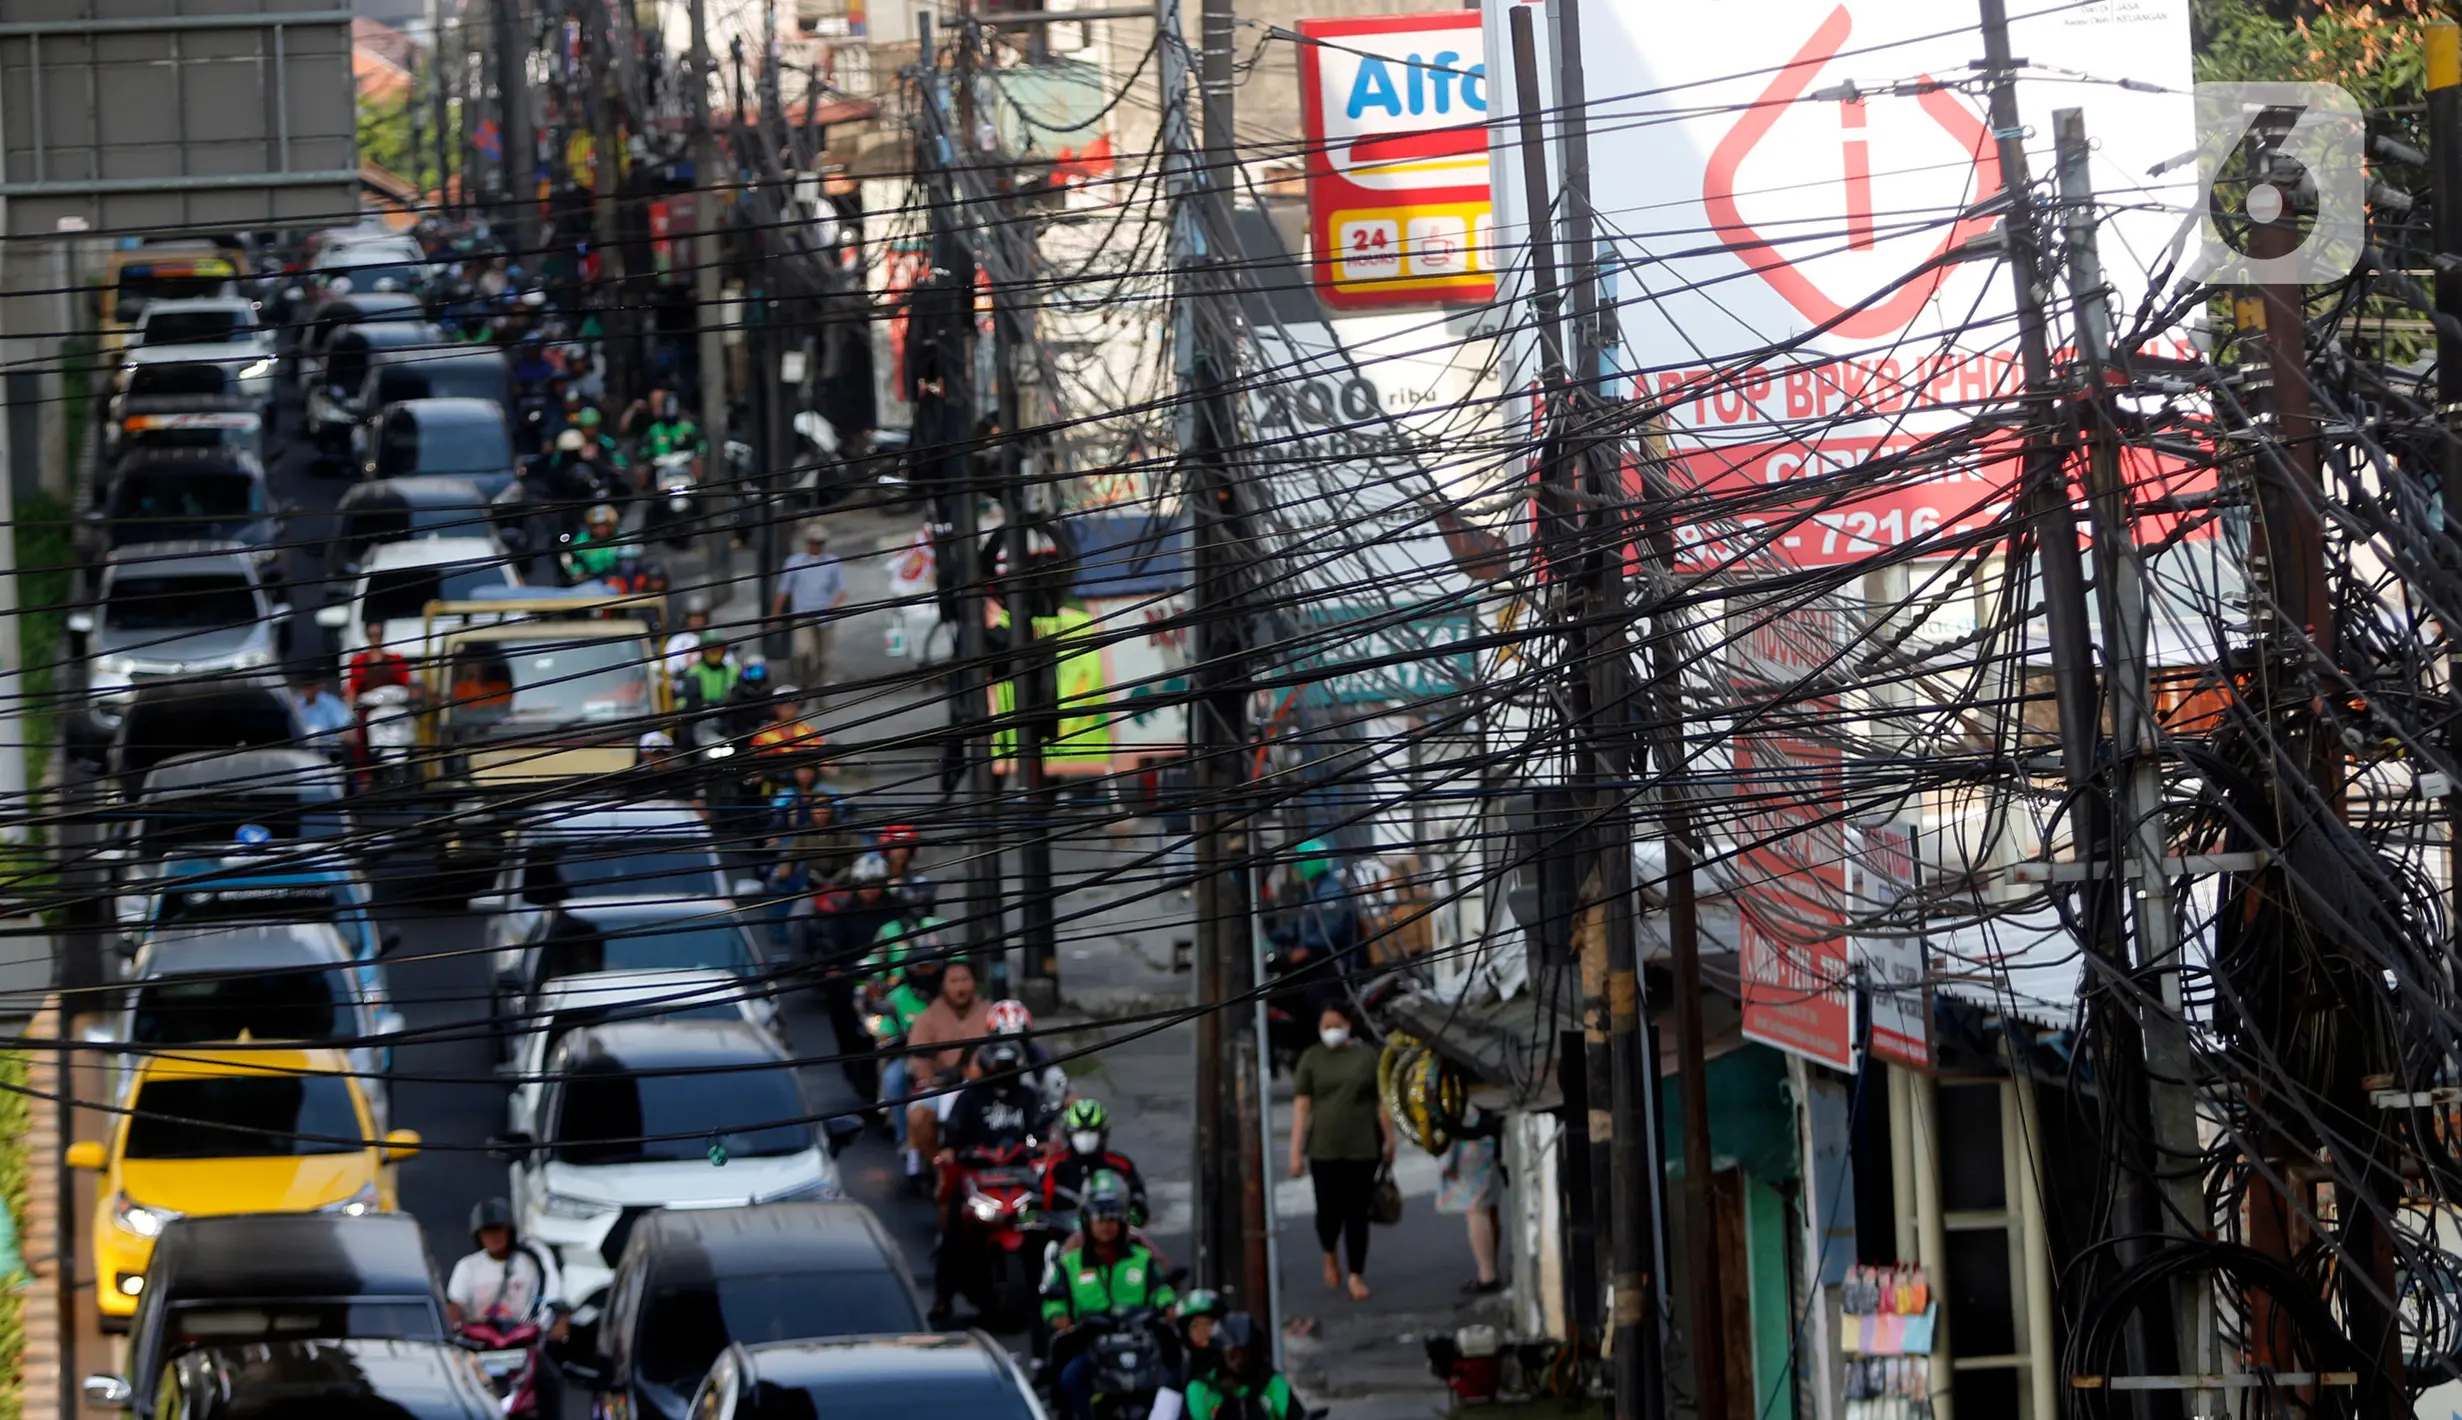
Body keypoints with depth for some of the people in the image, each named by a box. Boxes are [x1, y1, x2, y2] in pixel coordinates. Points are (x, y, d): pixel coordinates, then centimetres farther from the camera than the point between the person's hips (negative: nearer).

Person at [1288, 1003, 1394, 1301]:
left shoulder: (1366, 1057, 5)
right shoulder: (1311, 1059, 3)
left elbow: (1382, 1102, 8)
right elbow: (1301, 1107, 0)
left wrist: (1389, 1140, 5)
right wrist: (1296, 1152, -5)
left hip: (1362, 1148, 0)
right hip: (1324, 1148, 0)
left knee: (1357, 1212, 0)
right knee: (1328, 1209, 1)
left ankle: (1356, 1276, 8)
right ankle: (1330, 1256, 31)